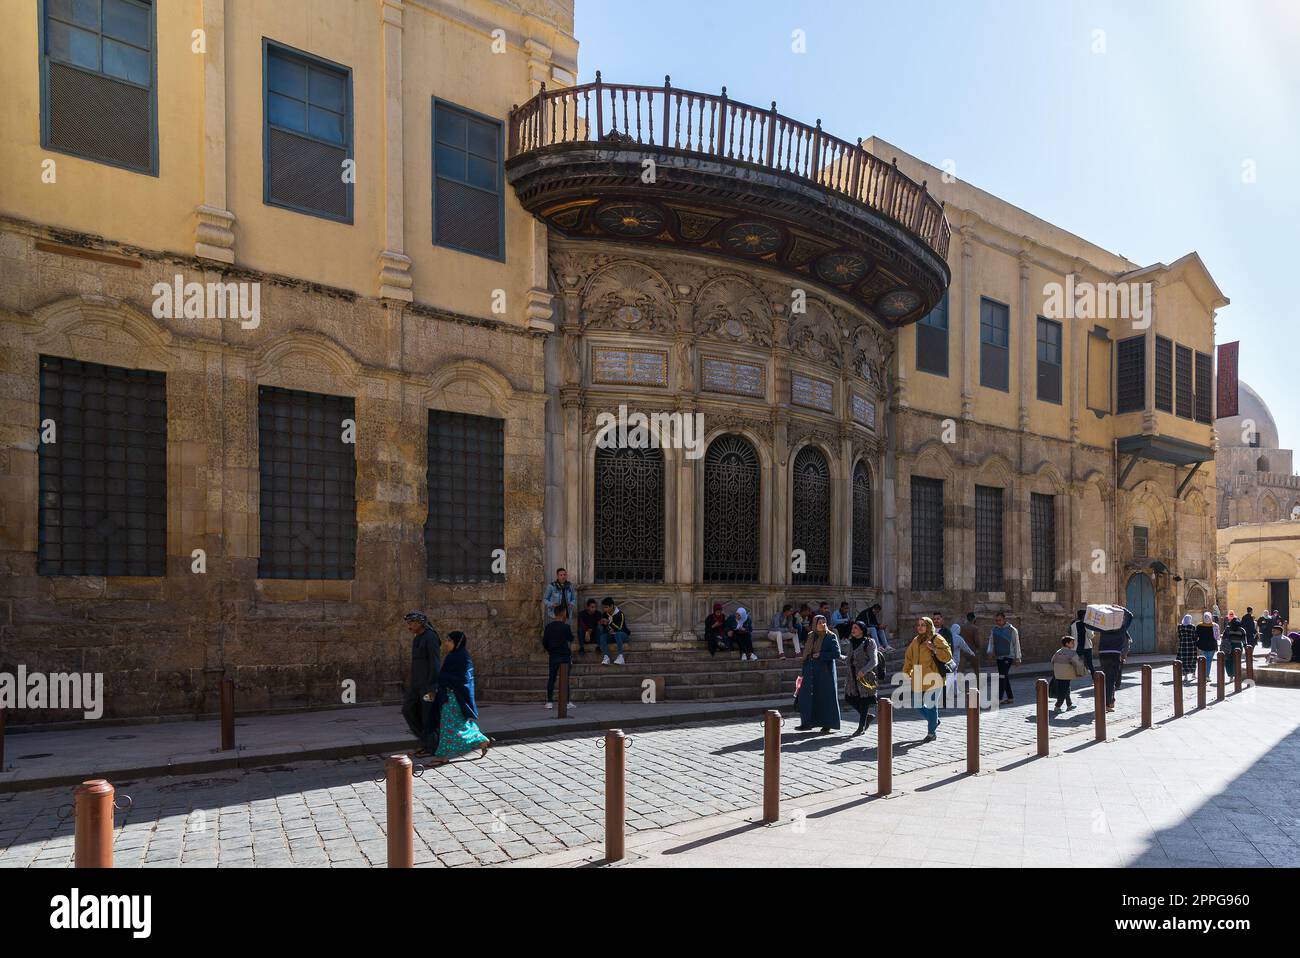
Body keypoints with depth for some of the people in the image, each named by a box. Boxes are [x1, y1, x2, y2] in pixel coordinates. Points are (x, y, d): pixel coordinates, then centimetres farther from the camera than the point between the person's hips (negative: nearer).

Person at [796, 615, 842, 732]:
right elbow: (806, 655, 13)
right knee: (805, 695, 3)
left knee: (826, 697, 0)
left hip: (825, 671, -5)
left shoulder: (831, 637, -5)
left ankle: (828, 723, 12)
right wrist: (802, 673, 12)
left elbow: (837, 654, -12)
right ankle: (808, 722, 12)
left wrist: (821, 655, -16)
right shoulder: (811, 637, 9)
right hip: (811, 671, 5)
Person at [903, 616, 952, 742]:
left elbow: (947, 656, -12)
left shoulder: (937, 639, -5)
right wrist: (906, 672, 14)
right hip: (918, 680, 7)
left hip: (932, 679, -7)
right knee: (916, 704, 10)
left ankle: (931, 733, 12)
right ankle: (934, 721, 34)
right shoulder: (915, 641, 14)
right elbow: (908, 657, 21)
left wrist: (934, 649, -22)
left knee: (930, 705, -3)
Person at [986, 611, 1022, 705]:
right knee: (1005, 677, 11)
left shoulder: (1012, 630, -5)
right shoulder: (994, 629, 9)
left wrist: (1017, 658, 0)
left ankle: (999, 698, -16)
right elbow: (991, 642, 12)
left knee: (1002, 676, -14)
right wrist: (990, 651, -7)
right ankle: (1010, 698, 20)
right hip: (999, 657, 6)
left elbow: (1016, 644, -1)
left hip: (1008, 656, -6)